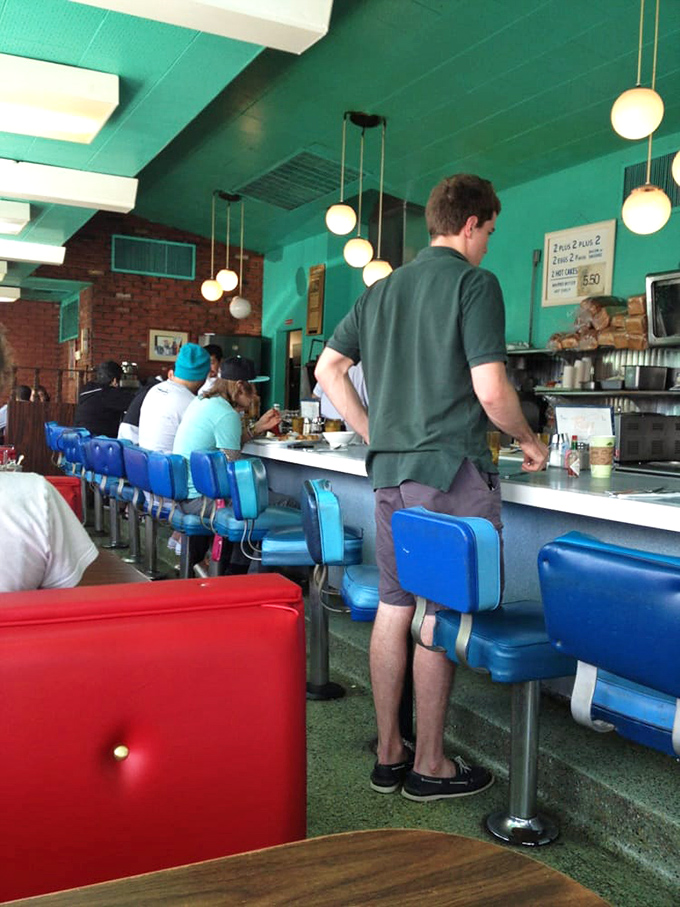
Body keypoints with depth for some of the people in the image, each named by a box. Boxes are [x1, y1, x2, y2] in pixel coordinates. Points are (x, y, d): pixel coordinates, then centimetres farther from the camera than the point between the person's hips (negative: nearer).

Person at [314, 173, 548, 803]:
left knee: (394, 606, 11)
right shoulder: (474, 283, -6)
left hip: (390, 469, 7)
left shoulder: (381, 289, 15)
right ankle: (429, 765, 11)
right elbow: (491, 392, -14)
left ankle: (388, 753, 21)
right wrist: (529, 441, 4)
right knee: (441, 613, 0)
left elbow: (328, 368, 13)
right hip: (452, 468, -7)